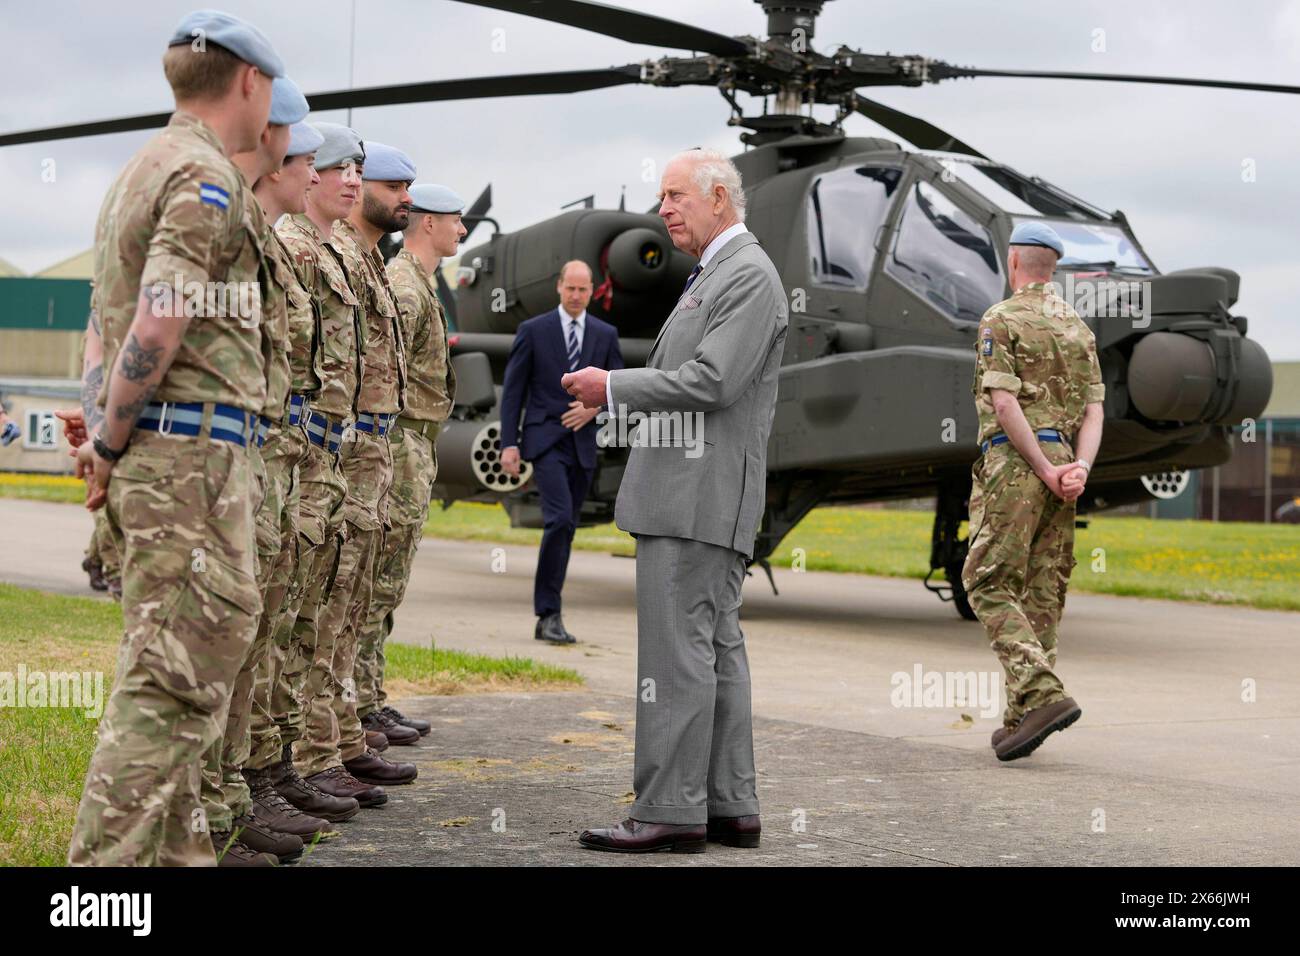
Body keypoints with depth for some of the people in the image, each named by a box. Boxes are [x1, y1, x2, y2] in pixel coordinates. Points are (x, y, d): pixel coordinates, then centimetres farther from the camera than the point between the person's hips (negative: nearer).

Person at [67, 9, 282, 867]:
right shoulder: (206, 175, -12)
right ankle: (108, 856, -9)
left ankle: (178, 845, 20)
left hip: (151, 450, 10)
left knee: (172, 664, 14)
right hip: (194, 450, -10)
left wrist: (112, 437, 17)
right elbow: (160, 320, -21)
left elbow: (111, 316, 21)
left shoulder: (144, 169, 19)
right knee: (176, 675, -9)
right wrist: (112, 441, -12)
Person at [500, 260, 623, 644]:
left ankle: (547, 619, 13)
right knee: (559, 519, -19)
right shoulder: (533, 330, 1)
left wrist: (595, 406, -8)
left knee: (566, 529, 6)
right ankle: (549, 614, -15)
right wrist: (509, 444, -7)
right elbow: (512, 390, 0)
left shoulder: (605, 334, 10)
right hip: (545, 440, -4)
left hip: (583, 444, 4)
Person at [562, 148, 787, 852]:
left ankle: (670, 811, -8)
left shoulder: (749, 277, -12)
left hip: (699, 495, -11)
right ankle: (729, 807, 15)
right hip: (689, 494, 11)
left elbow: (712, 381, -21)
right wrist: (611, 397, 14)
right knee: (716, 647, 11)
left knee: (677, 649, -10)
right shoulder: (714, 274, 21)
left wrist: (613, 387, -12)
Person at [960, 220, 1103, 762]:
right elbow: (1093, 409, 6)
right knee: (1042, 591, 8)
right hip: (1063, 457, 7)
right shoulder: (1078, 328, 16)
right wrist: (1080, 469, -7)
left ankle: (1044, 695, -20)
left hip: (1015, 460, -7)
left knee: (988, 584, -4)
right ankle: (1022, 718, 9)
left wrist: (1046, 471, -13)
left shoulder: (1001, 320, -4)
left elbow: (1004, 403, -14)